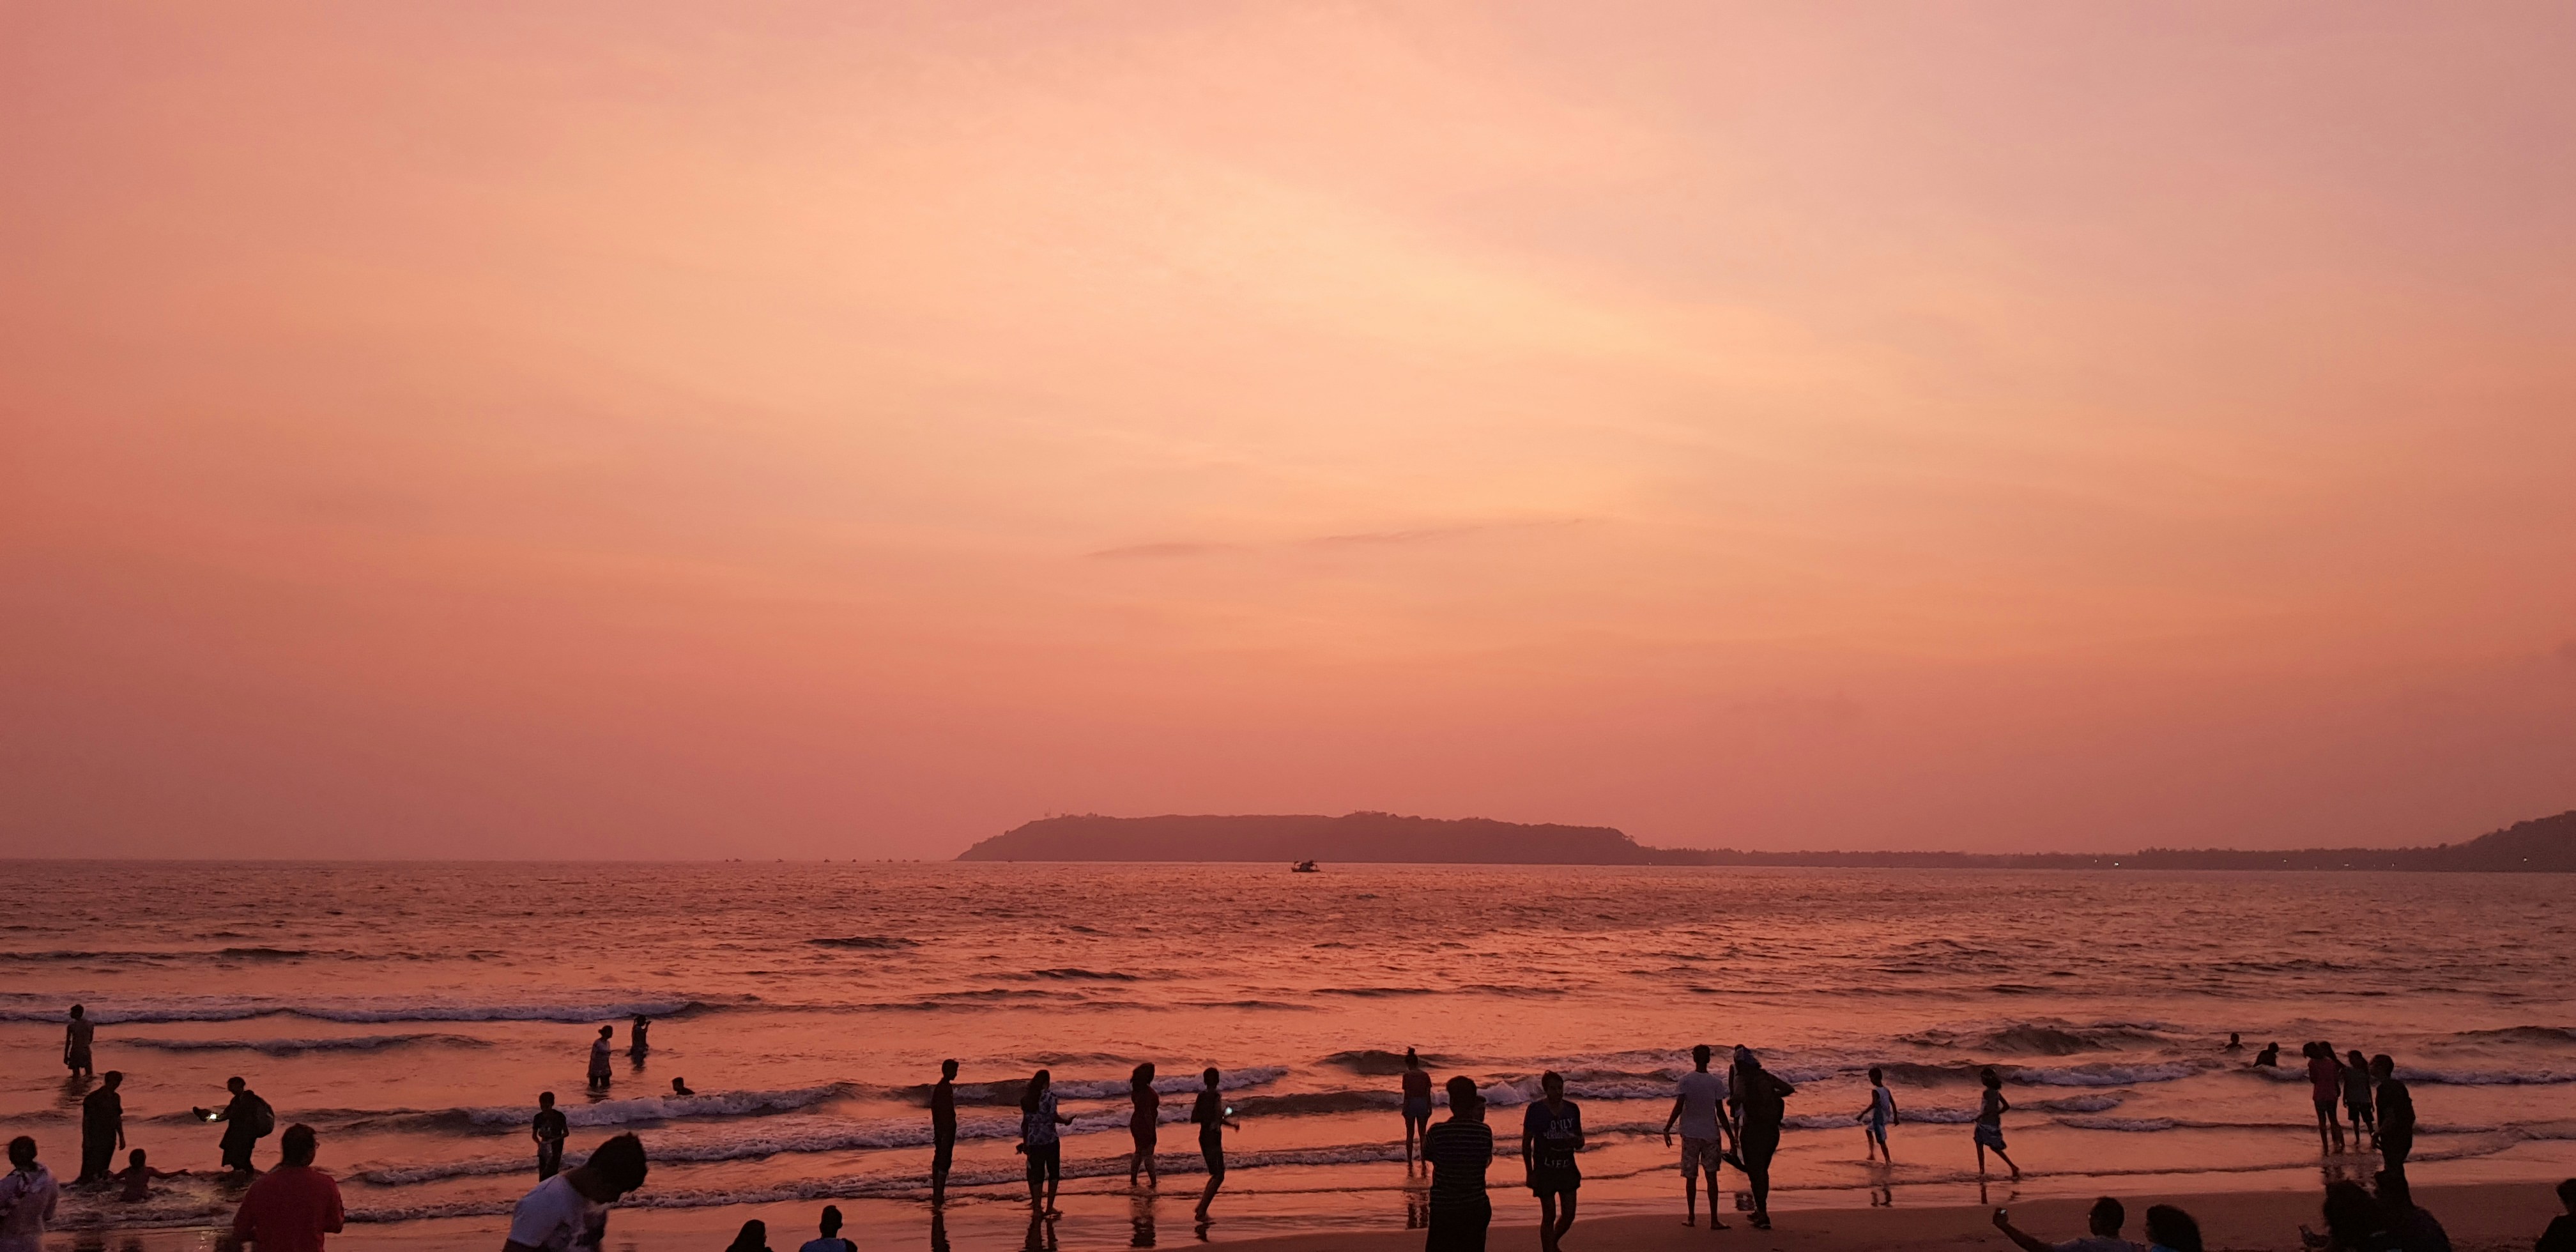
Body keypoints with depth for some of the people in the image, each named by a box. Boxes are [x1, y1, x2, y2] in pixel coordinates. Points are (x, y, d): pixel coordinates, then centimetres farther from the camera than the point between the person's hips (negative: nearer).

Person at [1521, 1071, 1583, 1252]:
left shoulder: (1572, 1109, 2)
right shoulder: (1535, 1110, -10)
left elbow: (1580, 1141, 10)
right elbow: (1526, 1142, -5)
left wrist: (1576, 1141, -15)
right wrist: (1529, 1171, -8)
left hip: (1568, 1168, 4)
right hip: (1545, 1170, -4)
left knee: (1569, 1214, 7)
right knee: (1549, 1216, 1)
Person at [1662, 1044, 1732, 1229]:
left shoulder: (1685, 1080, -5)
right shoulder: (1716, 1082, -4)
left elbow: (1678, 1107, -9)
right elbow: (1720, 1113, -3)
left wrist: (1667, 1129, -1)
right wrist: (1730, 1135, 5)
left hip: (1690, 1134, 0)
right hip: (1711, 1134, 0)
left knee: (1691, 1177, 10)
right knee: (1712, 1177, 2)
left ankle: (1691, 1216, 17)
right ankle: (1713, 1220, -4)